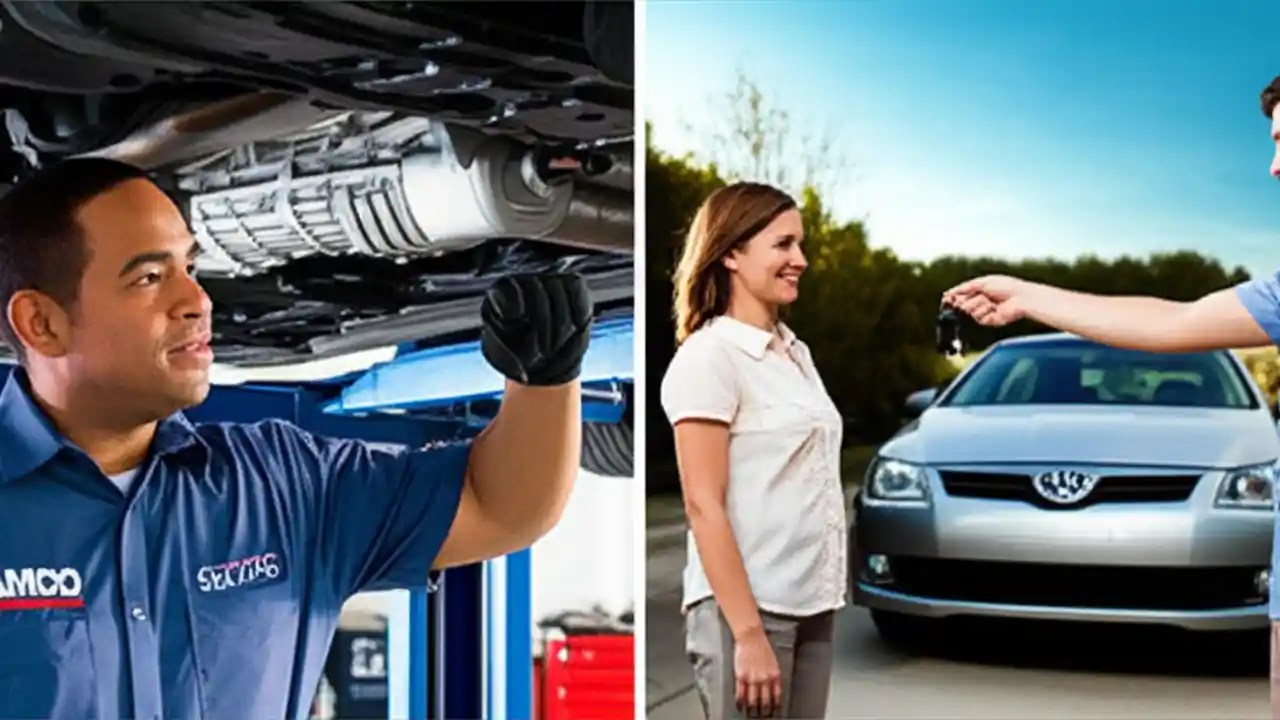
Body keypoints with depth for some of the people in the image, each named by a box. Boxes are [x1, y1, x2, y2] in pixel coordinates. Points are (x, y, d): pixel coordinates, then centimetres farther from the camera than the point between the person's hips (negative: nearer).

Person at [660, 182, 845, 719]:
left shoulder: (795, 352, 14)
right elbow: (704, 506, -16)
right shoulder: (709, 356, -10)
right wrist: (749, 634, -21)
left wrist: (825, 597, 14)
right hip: (746, 609, -7)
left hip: (810, 606, 7)